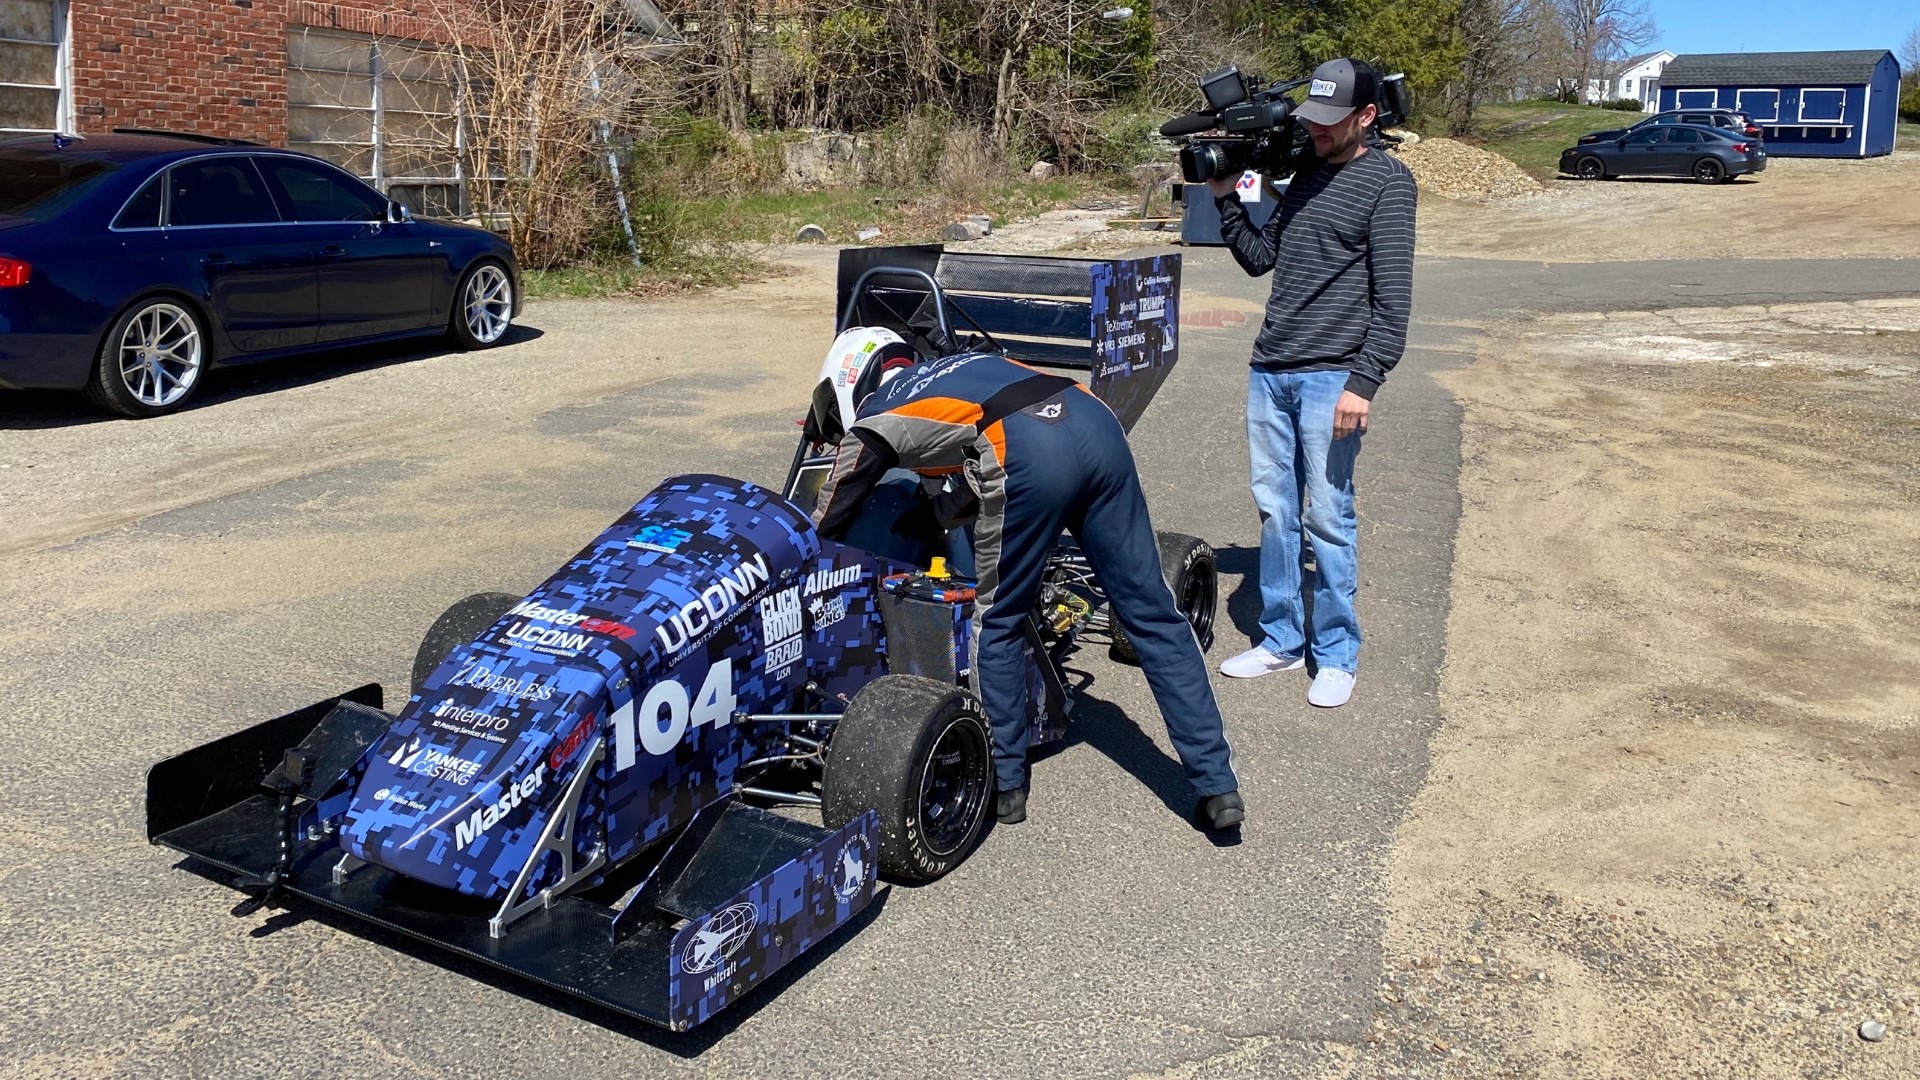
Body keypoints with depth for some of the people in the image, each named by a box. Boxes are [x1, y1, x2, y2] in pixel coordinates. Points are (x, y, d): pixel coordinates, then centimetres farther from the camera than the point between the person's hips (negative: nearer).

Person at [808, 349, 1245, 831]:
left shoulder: (870, 423, 22)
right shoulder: (950, 367, 38)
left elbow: (826, 526, 31)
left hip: (1027, 457, -6)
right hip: (1097, 425, 6)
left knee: (997, 624, 15)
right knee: (1151, 612, 8)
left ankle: (1003, 783, 22)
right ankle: (1218, 786, 10)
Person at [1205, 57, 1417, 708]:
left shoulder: (1386, 181, -4)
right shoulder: (1305, 176, 16)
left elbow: (1393, 295, -10)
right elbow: (1259, 259, 19)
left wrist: (1365, 383, -17)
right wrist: (1224, 198, 8)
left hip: (1331, 378, -6)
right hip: (1270, 371, 6)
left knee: (1327, 518, -2)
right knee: (1275, 510, 9)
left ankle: (1336, 654, 11)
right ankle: (1281, 639, 21)